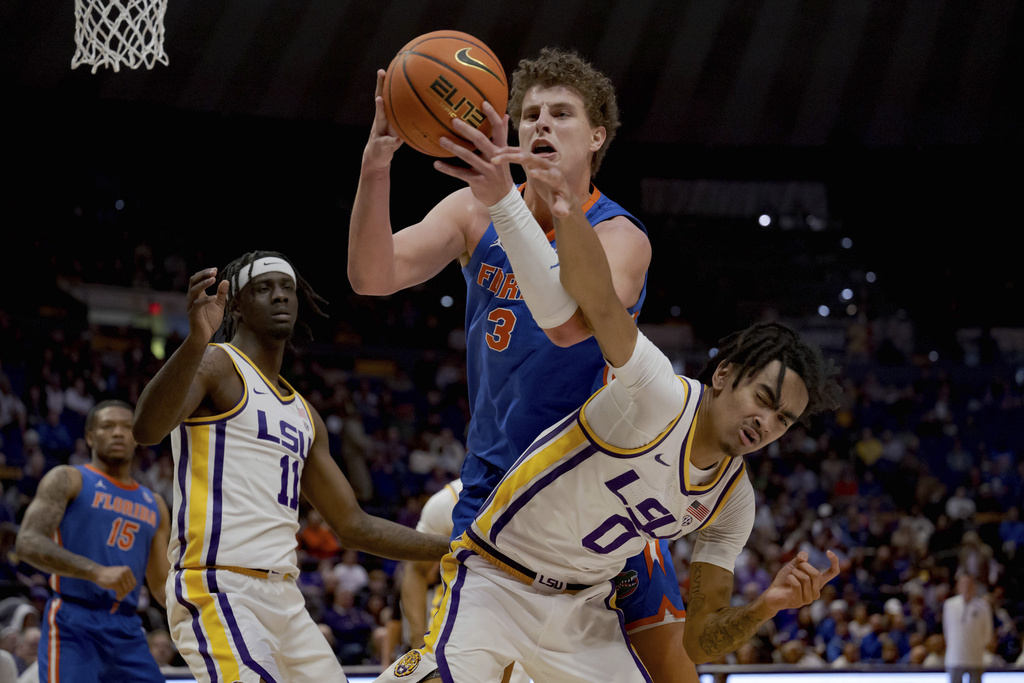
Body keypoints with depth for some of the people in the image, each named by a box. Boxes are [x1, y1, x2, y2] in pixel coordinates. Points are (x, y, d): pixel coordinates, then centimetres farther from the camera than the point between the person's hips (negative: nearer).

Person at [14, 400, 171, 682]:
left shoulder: (154, 505, 20)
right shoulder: (67, 480, 3)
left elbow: (161, 585, 24)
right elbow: (28, 542, -13)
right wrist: (96, 571, -27)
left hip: (127, 630, 6)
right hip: (73, 627, -6)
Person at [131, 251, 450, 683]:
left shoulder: (303, 416, 23)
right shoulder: (216, 365, -1)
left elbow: (353, 526, 26)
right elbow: (147, 430, -22)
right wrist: (196, 340, -38)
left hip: (284, 598, 8)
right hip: (219, 588, -8)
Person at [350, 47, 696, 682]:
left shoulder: (620, 237, -16)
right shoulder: (475, 212, -3)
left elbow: (568, 321, -38)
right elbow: (373, 276, -17)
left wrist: (503, 200, -50)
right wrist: (376, 165, -36)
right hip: (494, 480, 3)